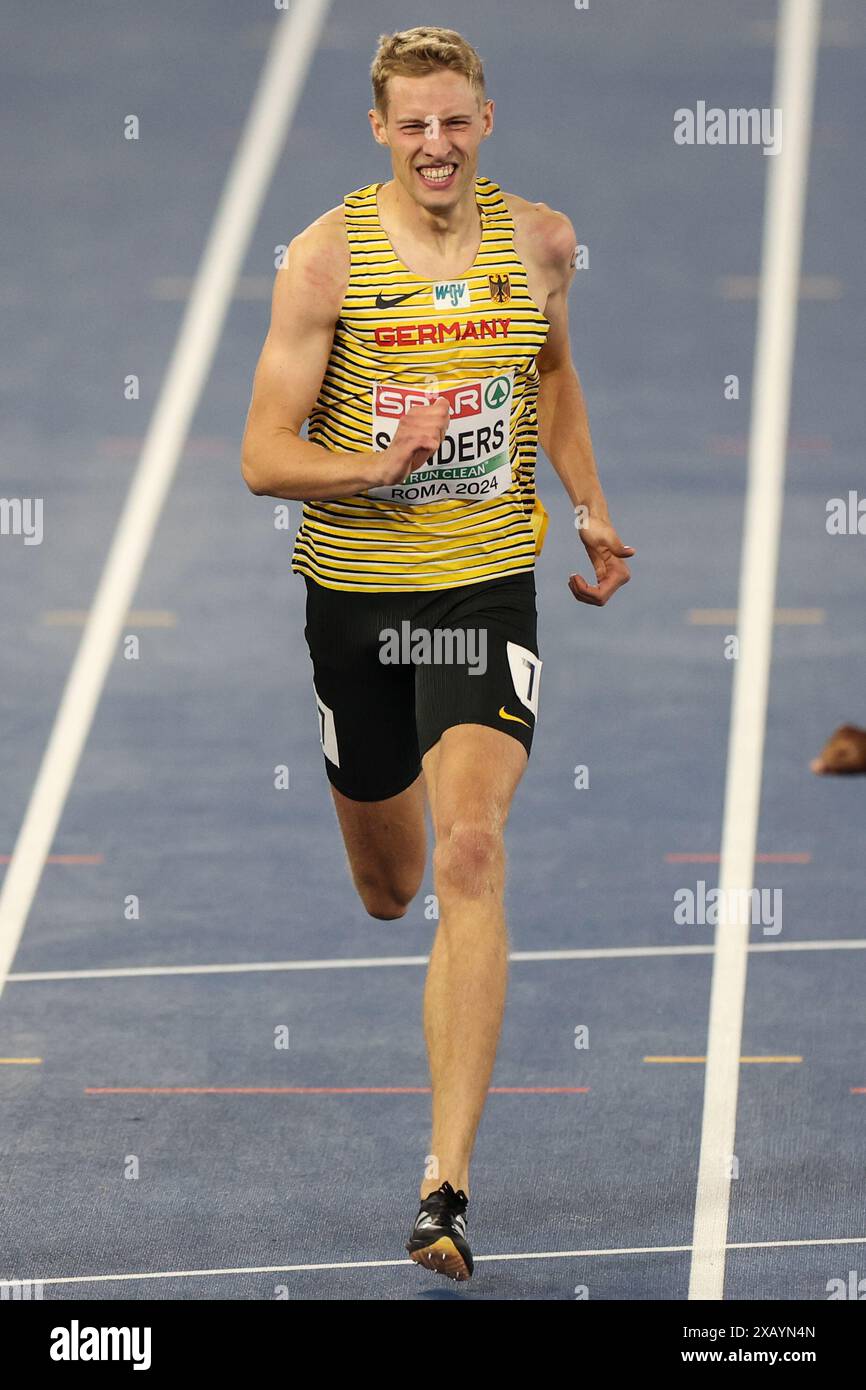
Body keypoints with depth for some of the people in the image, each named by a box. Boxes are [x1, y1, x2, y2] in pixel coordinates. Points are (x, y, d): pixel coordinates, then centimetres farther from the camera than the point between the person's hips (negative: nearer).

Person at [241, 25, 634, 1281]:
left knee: (469, 857, -20)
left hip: (488, 589, 0)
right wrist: (375, 468, -27)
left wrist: (588, 506, 16)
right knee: (388, 887, 17)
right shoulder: (328, 256, -9)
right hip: (354, 592, 0)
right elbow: (263, 455, -9)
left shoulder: (538, 239, -1)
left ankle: (447, 1186, -22)